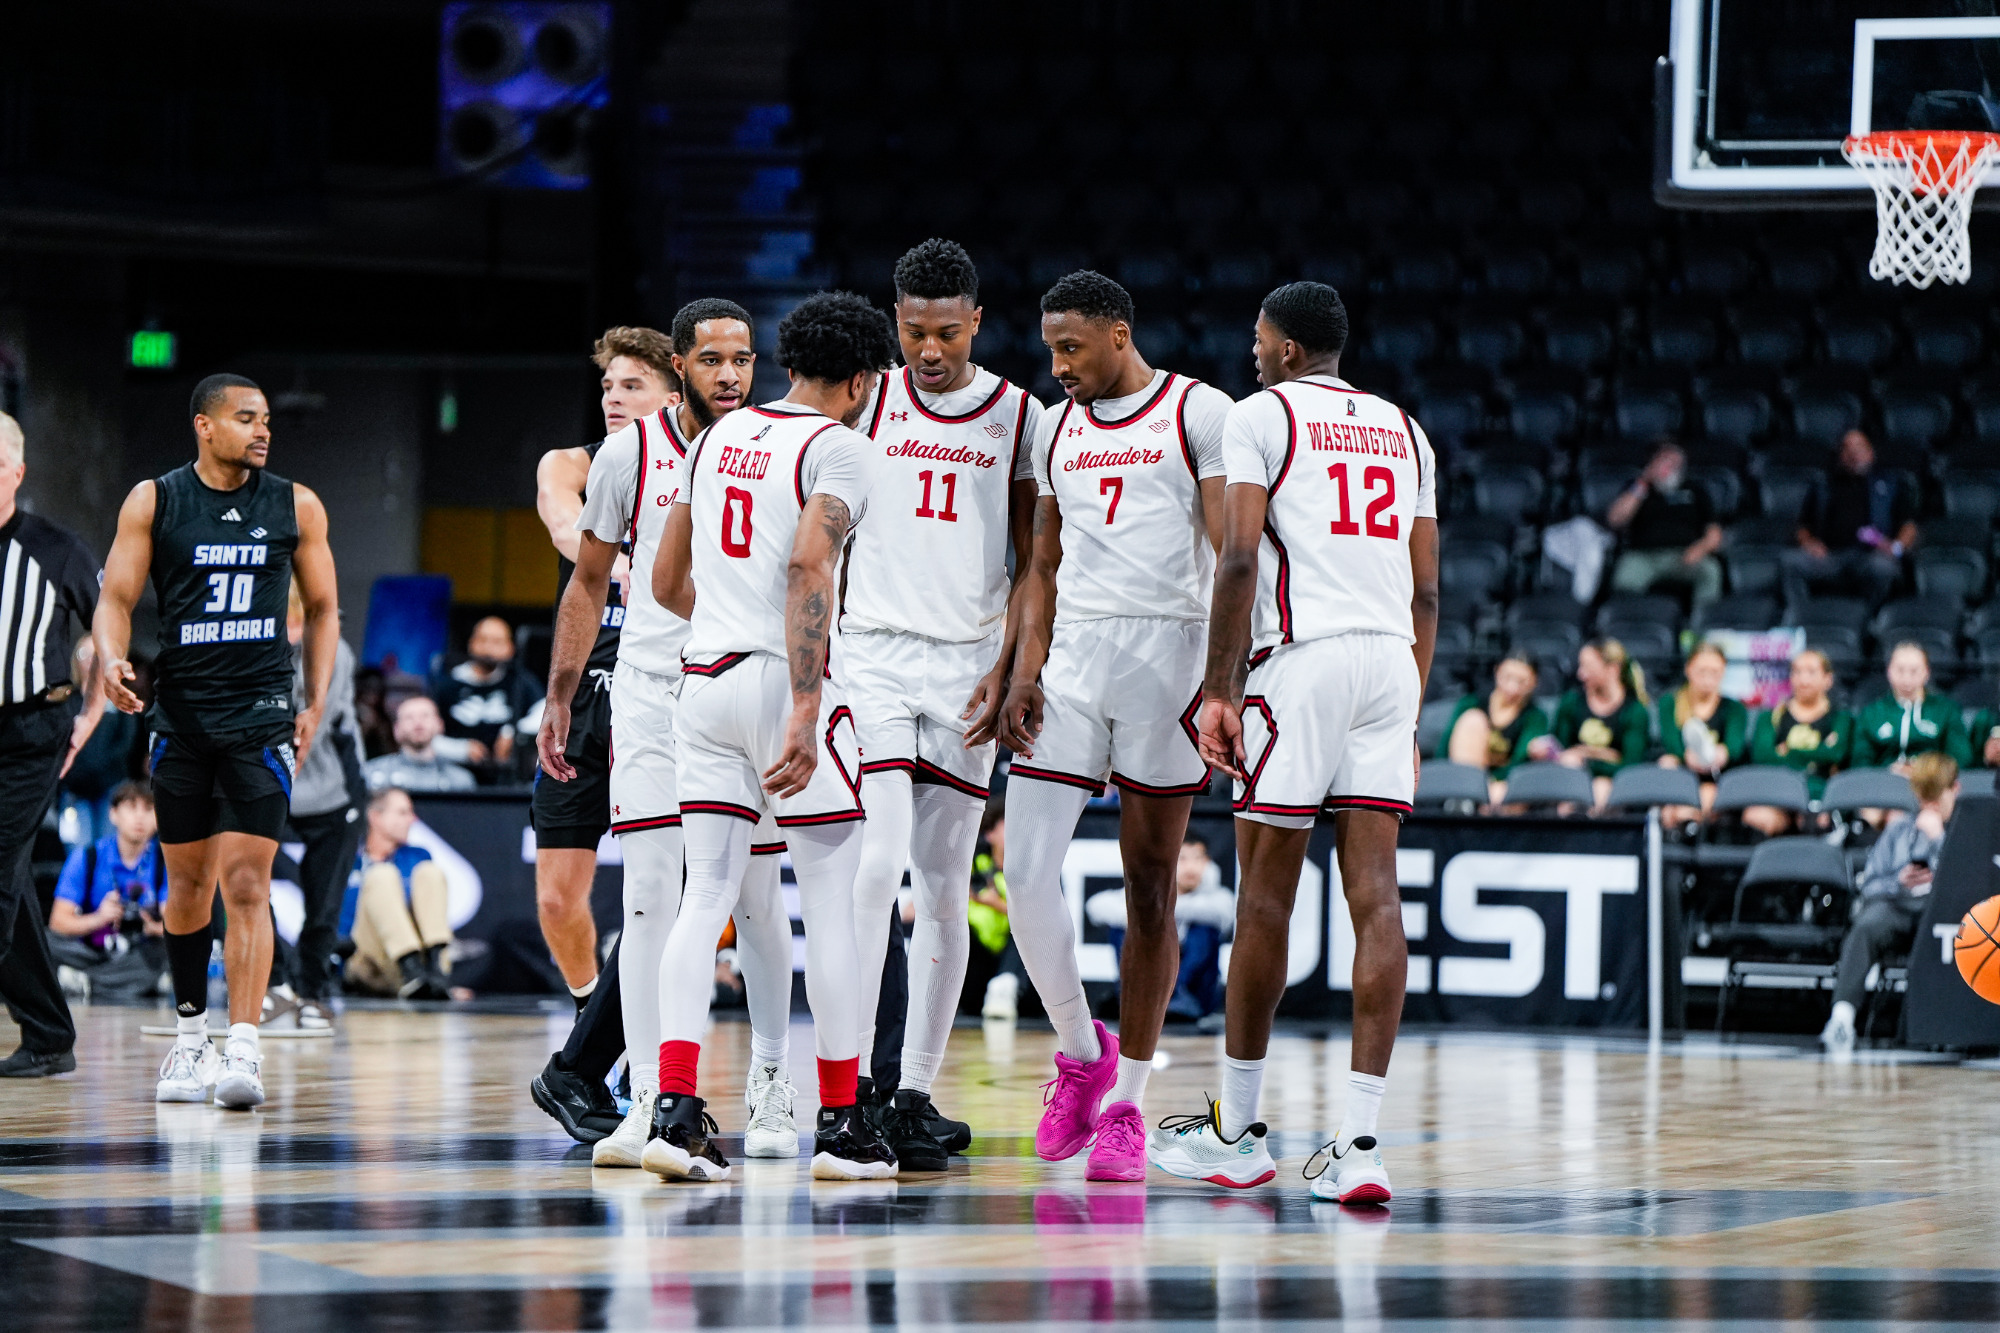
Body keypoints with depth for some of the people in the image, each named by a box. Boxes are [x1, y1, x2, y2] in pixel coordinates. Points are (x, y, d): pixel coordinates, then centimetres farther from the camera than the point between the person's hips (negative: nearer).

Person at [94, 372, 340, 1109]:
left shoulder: (296, 506, 4)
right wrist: (113, 661, -20)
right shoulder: (153, 502, 1)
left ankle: (243, 1051, -17)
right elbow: (116, 598, 1)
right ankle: (190, 1036, 27)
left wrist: (316, 703, 3)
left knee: (246, 884, -12)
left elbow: (323, 609, 12)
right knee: (188, 883, 10)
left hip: (262, 715, -1)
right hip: (181, 711, 1)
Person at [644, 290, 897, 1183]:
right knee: (831, 900, 2)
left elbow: (667, 582, 21)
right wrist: (805, 713, -24)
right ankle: (840, 1124, 6)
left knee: (706, 895, 5)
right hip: (786, 676, -6)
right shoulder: (840, 446, -5)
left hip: (705, 675, 6)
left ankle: (675, 1109, -6)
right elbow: (809, 566, -20)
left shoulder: (719, 437, 16)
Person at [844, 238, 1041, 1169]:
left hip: (969, 666, 1)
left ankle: (915, 1091, 9)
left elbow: (1034, 565, 5)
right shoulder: (868, 402, 4)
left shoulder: (1021, 417, 4)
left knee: (942, 887, 3)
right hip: (871, 656, -1)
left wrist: (1007, 669, -6)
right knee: (874, 865, -15)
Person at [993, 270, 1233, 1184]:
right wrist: (1024, 673, 4)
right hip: (1073, 655, 5)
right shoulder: (1056, 429, 15)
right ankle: (1080, 1050, 14)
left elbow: (1232, 555, -5)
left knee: (1150, 887, 1)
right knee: (1027, 872, -8)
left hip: (1168, 653, -5)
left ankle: (1127, 1104, 7)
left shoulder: (1200, 414, -1)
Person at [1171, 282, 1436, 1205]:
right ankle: (1359, 1138, -9)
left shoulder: (1259, 414, 3)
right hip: (1391, 656, 5)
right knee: (1375, 893, -1)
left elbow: (1240, 557, -7)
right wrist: (1409, 719, 23)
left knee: (1264, 894, 4)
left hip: (1300, 655, -5)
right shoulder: (1404, 430, 21)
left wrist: (1218, 690, -7)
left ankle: (1236, 1130, 14)